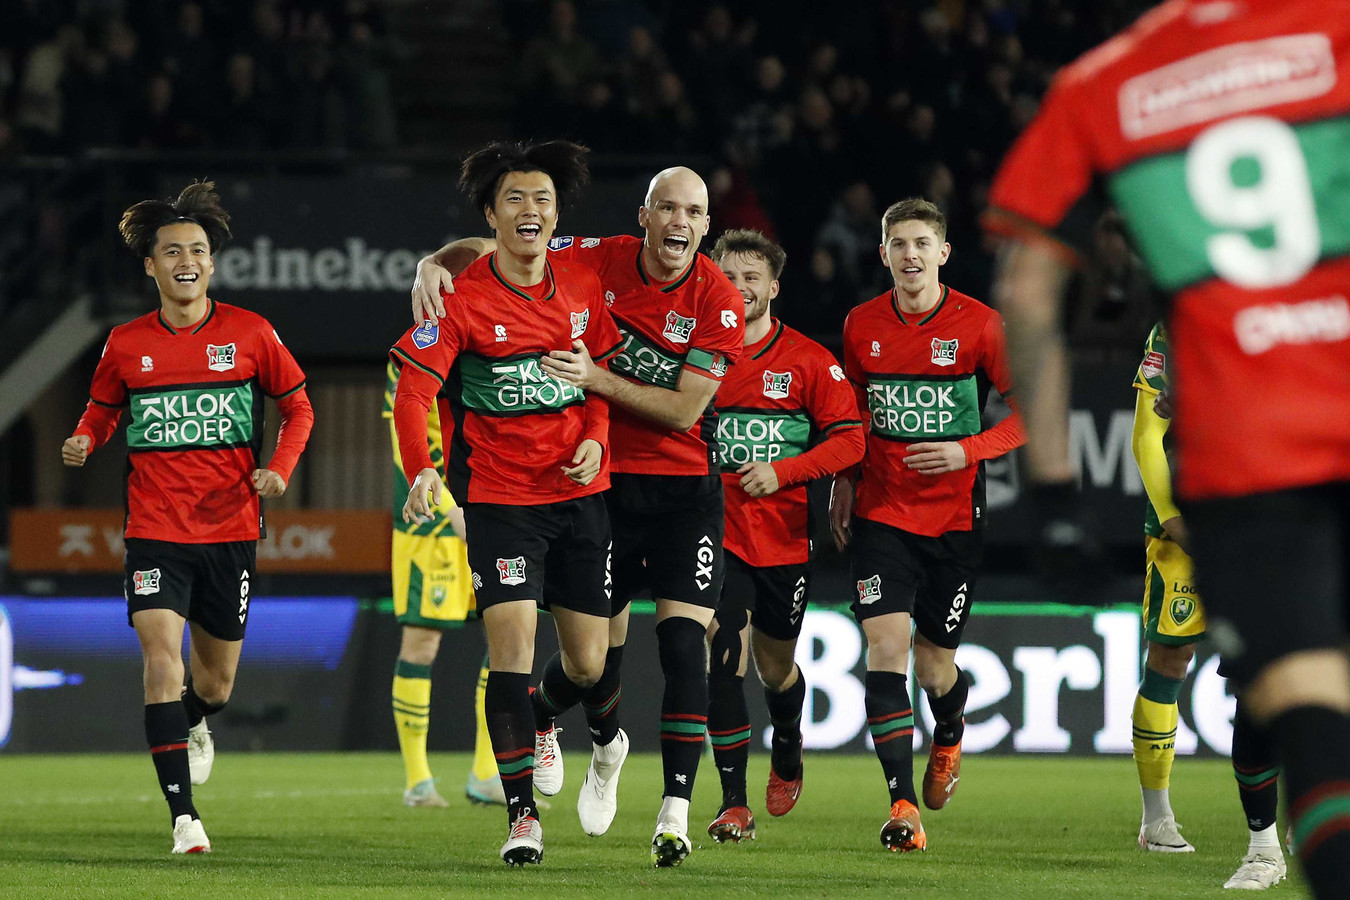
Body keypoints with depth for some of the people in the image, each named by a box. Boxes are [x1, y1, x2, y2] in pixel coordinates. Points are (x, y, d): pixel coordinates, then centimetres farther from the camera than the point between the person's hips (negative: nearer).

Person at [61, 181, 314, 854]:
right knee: (161, 652, -21)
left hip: (230, 527, 1)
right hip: (155, 527, -1)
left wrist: (280, 468, -7)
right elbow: (102, 409, 17)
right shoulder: (127, 344, 2)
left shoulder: (249, 333, -1)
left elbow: (298, 406, 10)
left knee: (216, 681, 11)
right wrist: (85, 441, -6)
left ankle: (195, 723, 51)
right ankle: (183, 815, -21)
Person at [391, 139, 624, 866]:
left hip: (580, 492, 4)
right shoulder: (462, 299, -10)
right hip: (499, 497, -4)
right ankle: (523, 814, -9)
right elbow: (413, 392, -12)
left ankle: (534, 721, 42)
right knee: (511, 643, -16)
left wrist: (596, 436, -3)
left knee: (588, 664, 7)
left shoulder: (583, 287, 3)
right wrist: (421, 471, -27)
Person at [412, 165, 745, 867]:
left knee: (683, 641, -14)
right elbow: (490, 252, 4)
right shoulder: (598, 262, -6)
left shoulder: (718, 301, -11)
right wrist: (437, 264, -17)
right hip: (601, 480, 2)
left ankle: (676, 809, -13)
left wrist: (598, 381, -25)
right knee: (600, 642, 5)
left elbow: (683, 410, -15)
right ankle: (605, 745, 39)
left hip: (683, 486, -2)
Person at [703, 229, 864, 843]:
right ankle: (734, 803, -11)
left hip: (784, 535, 0)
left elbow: (849, 439, -4)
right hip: (716, 533, 0)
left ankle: (787, 755, 47)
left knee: (776, 669, 14)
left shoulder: (808, 360, -1)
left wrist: (783, 472, -16)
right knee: (724, 658, -15)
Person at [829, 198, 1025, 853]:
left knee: (934, 667, 6)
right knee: (884, 645, -16)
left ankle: (949, 737, 44)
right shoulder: (862, 326, 3)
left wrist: (968, 451, -15)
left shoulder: (980, 326, -6)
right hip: (881, 511, 1)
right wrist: (842, 483, 12)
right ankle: (902, 804, -16)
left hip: (955, 516, -1)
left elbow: (1026, 411, -1)